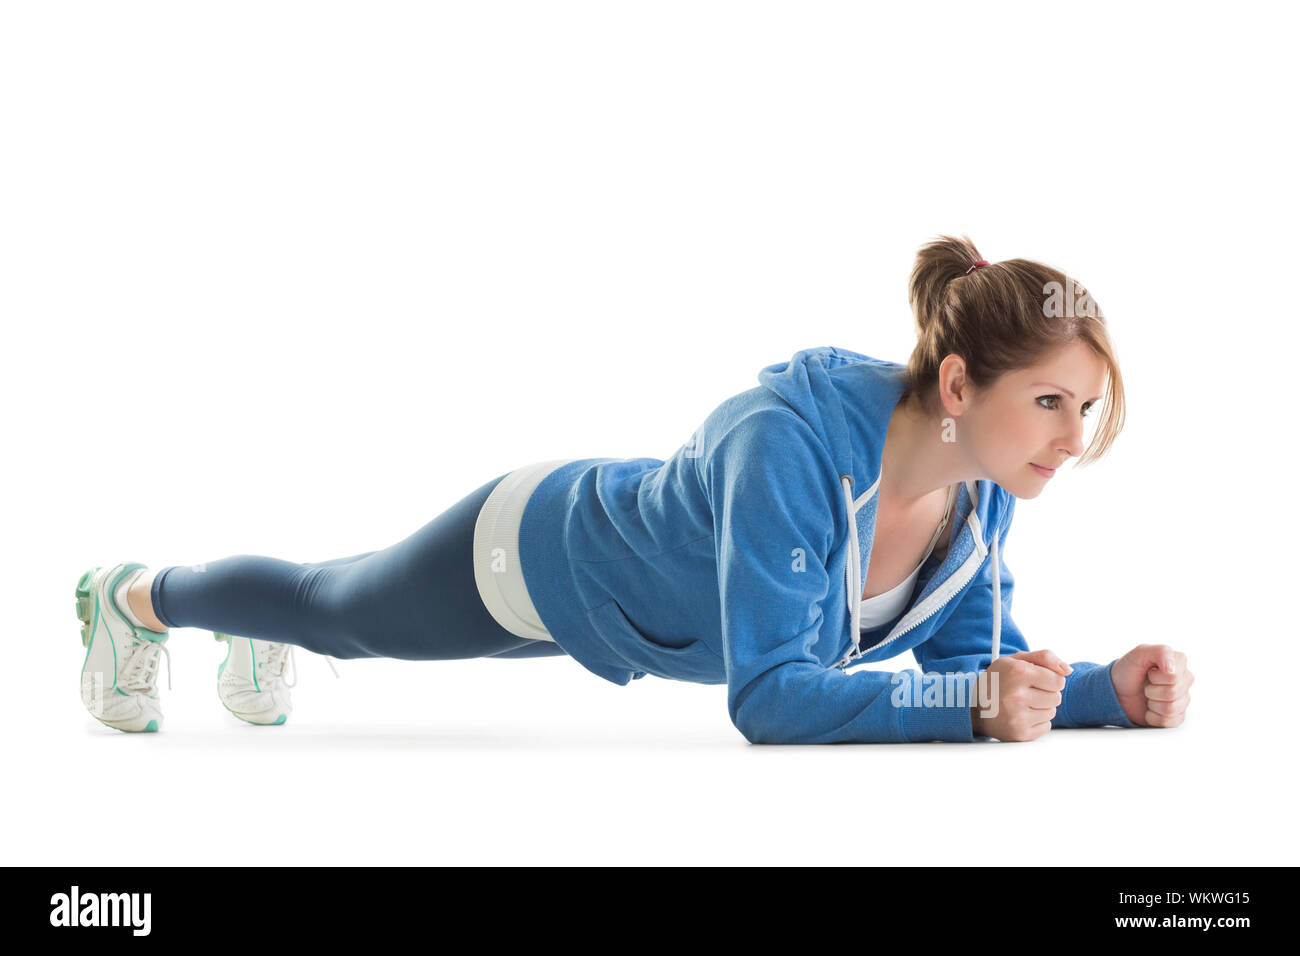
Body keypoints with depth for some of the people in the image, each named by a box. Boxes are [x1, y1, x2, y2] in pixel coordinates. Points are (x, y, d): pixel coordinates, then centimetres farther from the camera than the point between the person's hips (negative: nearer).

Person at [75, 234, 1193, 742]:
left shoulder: (980, 491, -23)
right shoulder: (788, 447, -45)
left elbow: (973, 653, -14)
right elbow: (769, 695, -45)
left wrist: (1107, 689, -32)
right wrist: (971, 703, -53)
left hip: (617, 591, 6)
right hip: (535, 552, -6)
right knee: (332, 609, 24)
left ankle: (266, 644, 68)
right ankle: (135, 596, 55)